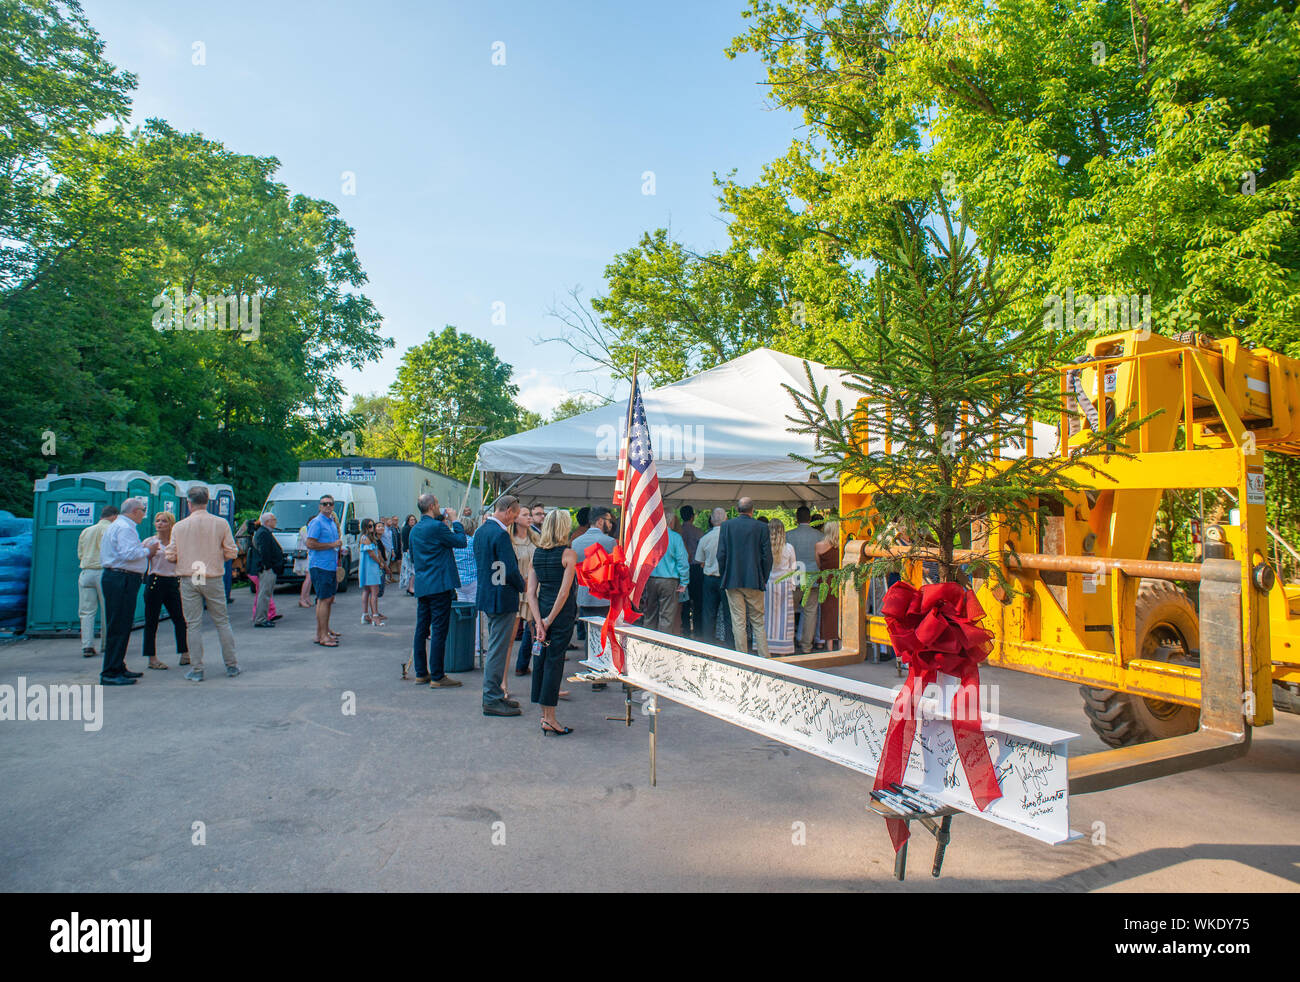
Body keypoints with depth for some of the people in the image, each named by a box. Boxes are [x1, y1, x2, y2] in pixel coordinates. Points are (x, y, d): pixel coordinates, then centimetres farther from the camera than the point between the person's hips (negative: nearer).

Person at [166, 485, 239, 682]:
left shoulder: (179, 526, -2)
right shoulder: (221, 523, -3)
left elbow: (171, 556, 1)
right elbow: (231, 553, 0)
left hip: (188, 580, 0)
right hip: (213, 579, 0)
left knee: (193, 625, 5)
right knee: (222, 622, 10)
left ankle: (196, 670, 7)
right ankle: (231, 665, 15)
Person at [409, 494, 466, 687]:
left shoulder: (414, 530, 13)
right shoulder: (436, 527, -14)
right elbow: (461, 541, -9)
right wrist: (454, 521, 2)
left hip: (421, 586, 9)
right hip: (439, 585, -9)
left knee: (421, 630, 13)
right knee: (439, 631, -5)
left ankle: (421, 673, 20)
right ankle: (437, 677, -3)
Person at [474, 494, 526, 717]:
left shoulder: (481, 531, 11)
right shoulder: (500, 534, -20)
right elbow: (511, 570, -23)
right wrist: (523, 586, -3)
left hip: (486, 598, 10)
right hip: (502, 599, -10)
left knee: (495, 648, 18)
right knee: (498, 650, -3)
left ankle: (494, 695, 27)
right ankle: (492, 700, 4)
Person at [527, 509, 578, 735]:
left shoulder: (537, 553, 5)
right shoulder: (568, 554, -9)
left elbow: (531, 592, 0)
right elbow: (564, 592, -15)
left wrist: (539, 622, -3)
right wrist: (549, 620, -8)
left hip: (541, 610, 5)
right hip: (562, 613, -5)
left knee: (540, 659, 12)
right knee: (554, 661, -1)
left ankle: (544, 714, 21)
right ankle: (549, 719, 2)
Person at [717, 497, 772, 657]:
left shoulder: (727, 525, -2)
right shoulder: (761, 527, -2)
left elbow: (721, 554, -3)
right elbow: (767, 556, -2)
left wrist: (724, 576, 8)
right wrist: (764, 579, 9)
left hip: (733, 580, 0)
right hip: (754, 581, 1)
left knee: (738, 622, 3)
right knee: (758, 621, 10)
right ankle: (764, 658, 12)